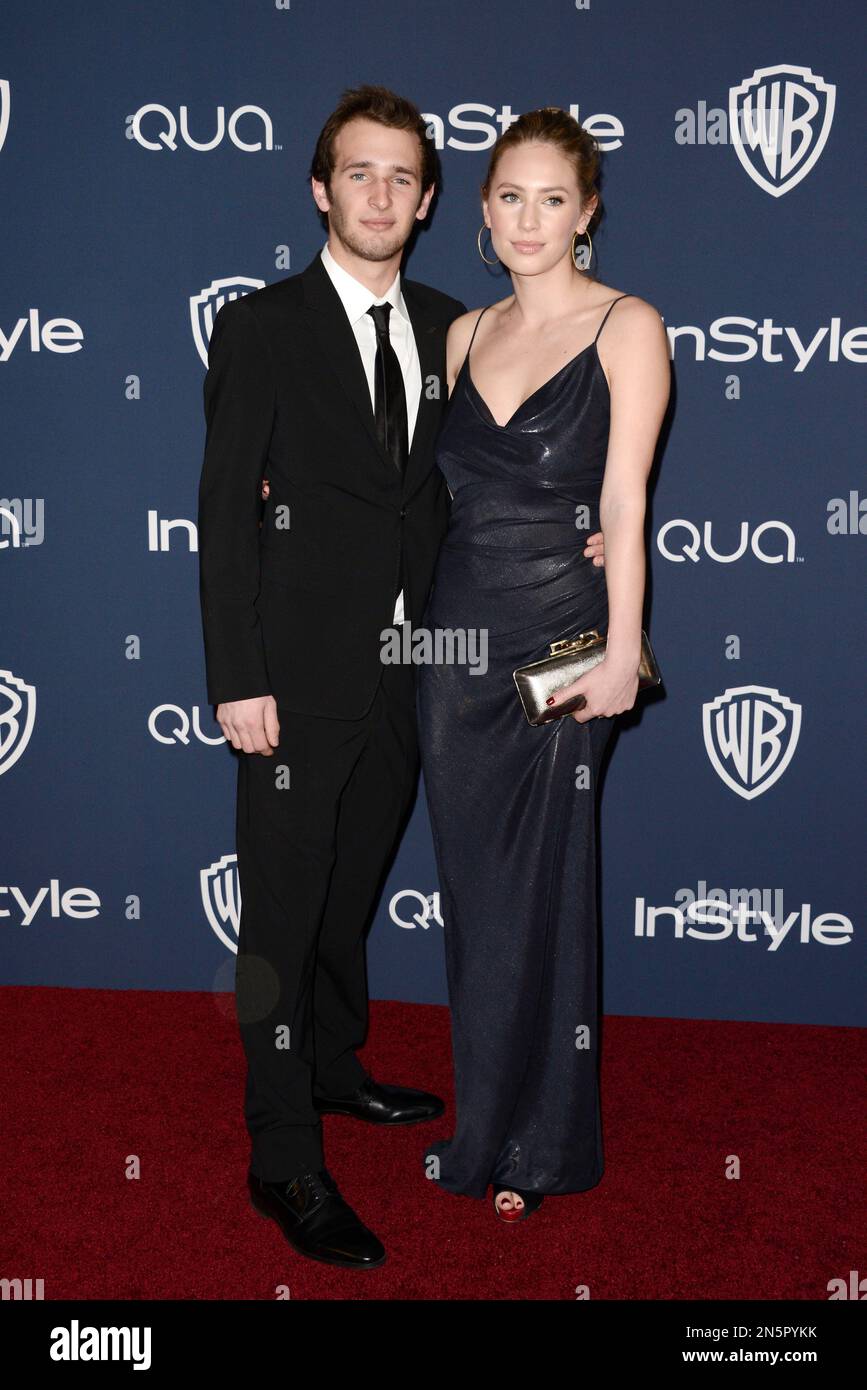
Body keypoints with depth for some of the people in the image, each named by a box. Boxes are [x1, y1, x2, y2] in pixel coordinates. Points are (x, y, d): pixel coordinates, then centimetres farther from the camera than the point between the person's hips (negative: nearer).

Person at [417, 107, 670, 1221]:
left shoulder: (627, 326, -4)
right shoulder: (466, 332, 11)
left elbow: (623, 501, -9)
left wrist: (622, 652, -14)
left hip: (558, 642, -5)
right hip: (457, 638, 5)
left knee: (539, 892, 5)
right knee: (473, 889, 10)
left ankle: (532, 1143, 23)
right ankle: (487, 1120, 28)